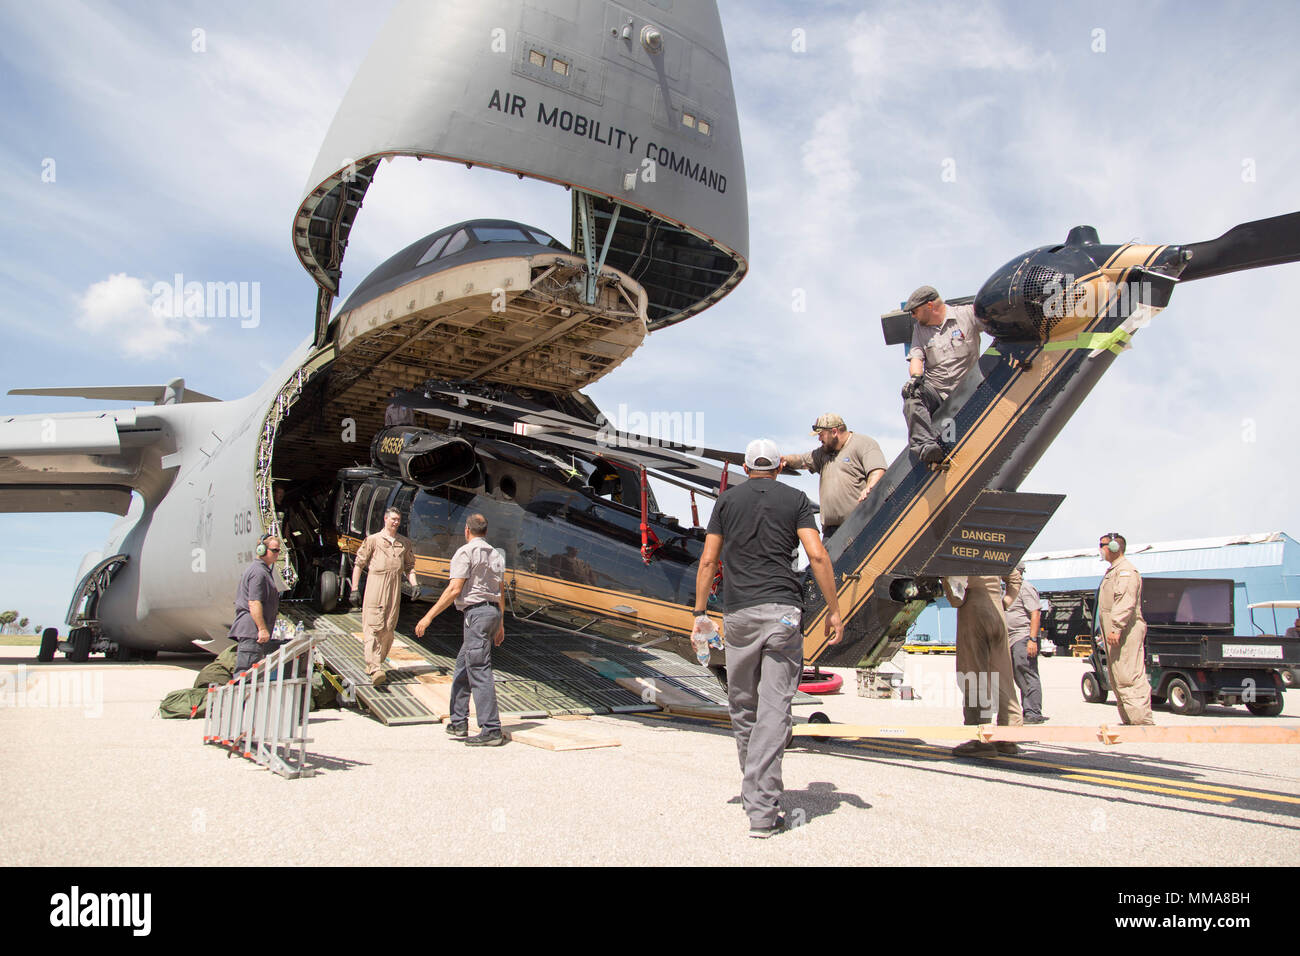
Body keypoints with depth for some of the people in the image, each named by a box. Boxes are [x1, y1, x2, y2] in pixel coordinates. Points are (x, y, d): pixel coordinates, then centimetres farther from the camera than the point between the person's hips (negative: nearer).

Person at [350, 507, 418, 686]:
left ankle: (374, 664, 16)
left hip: (395, 588, 4)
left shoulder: (405, 543, 17)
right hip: (375, 586, -4)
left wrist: (414, 584, 5)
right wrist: (354, 589, 0)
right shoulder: (373, 540, 5)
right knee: (374, 627, -12)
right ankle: (375, 670, -19)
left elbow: (409, 566, 21)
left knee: (389, 629, 3)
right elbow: (359, 564, 6)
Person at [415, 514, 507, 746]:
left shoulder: (466, 552, -8)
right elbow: (500, 592, 21)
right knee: (462, 666, 18)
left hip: (476, 612, -9)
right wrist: (500, 623, 28)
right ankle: (458, 724, 22)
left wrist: (429, 616, -12)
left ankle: (491, 731, -11)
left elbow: (454, 589, -15)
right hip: (493, 611, 9)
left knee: (479, 671, -9)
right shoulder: (495, 555, 17)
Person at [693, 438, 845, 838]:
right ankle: (763, 809, -7)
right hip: (783, 610, -1)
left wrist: (700, 613, 12)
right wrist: (834, 610, 2)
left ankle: (754, 790, 27)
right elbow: (817, 555, -3)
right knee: (774, 708, -4)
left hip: (738, 613, 1)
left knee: (742, 706, 15)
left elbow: (708, 561, 7)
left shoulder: (727, 499, 12)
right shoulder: (796, 499, 8)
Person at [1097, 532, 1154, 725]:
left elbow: (1125, 603, -22)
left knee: (1129, 677, -14)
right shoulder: (1112, 571, 23)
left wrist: (1116, 629, -28)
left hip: (1126, 632, -11)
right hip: (1114, 632, 11)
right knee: (1117, 679, 11)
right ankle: (1129, 720, 15)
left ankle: (1142, 721, -14)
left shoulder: (1126, 570, -10)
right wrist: (1106, 631, 23)